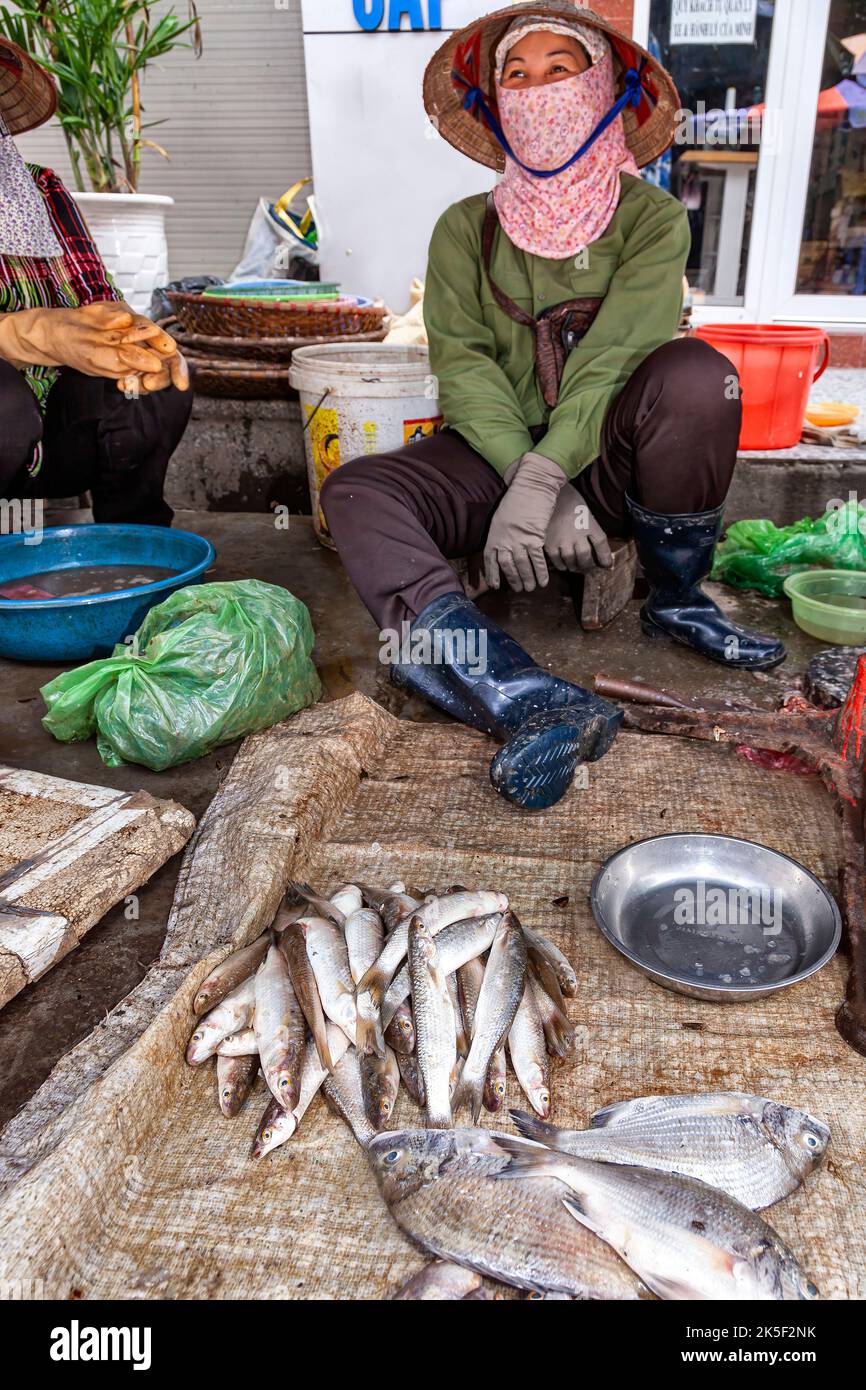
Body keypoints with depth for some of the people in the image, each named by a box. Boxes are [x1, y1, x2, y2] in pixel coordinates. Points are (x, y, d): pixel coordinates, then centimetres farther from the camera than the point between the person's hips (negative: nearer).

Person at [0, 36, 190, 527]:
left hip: (55, 441, 4)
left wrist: (127, 330, -20)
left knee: (160, 376, -18)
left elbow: (97, 296, 3)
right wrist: (46, 335, -36)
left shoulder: (44, 190, 12)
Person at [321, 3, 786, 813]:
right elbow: (462, 365, -7)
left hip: (607, 456, -1)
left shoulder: (650, 218, 2)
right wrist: (541, 491, -23)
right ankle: (531, 702, -46)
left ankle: (676, 602, -8)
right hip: (499, 457, 2)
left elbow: (615, 355, -14)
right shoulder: (465, 229, 7)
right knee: (355, 492, -25)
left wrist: (543, 478, -30)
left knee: (696, 375, -31)